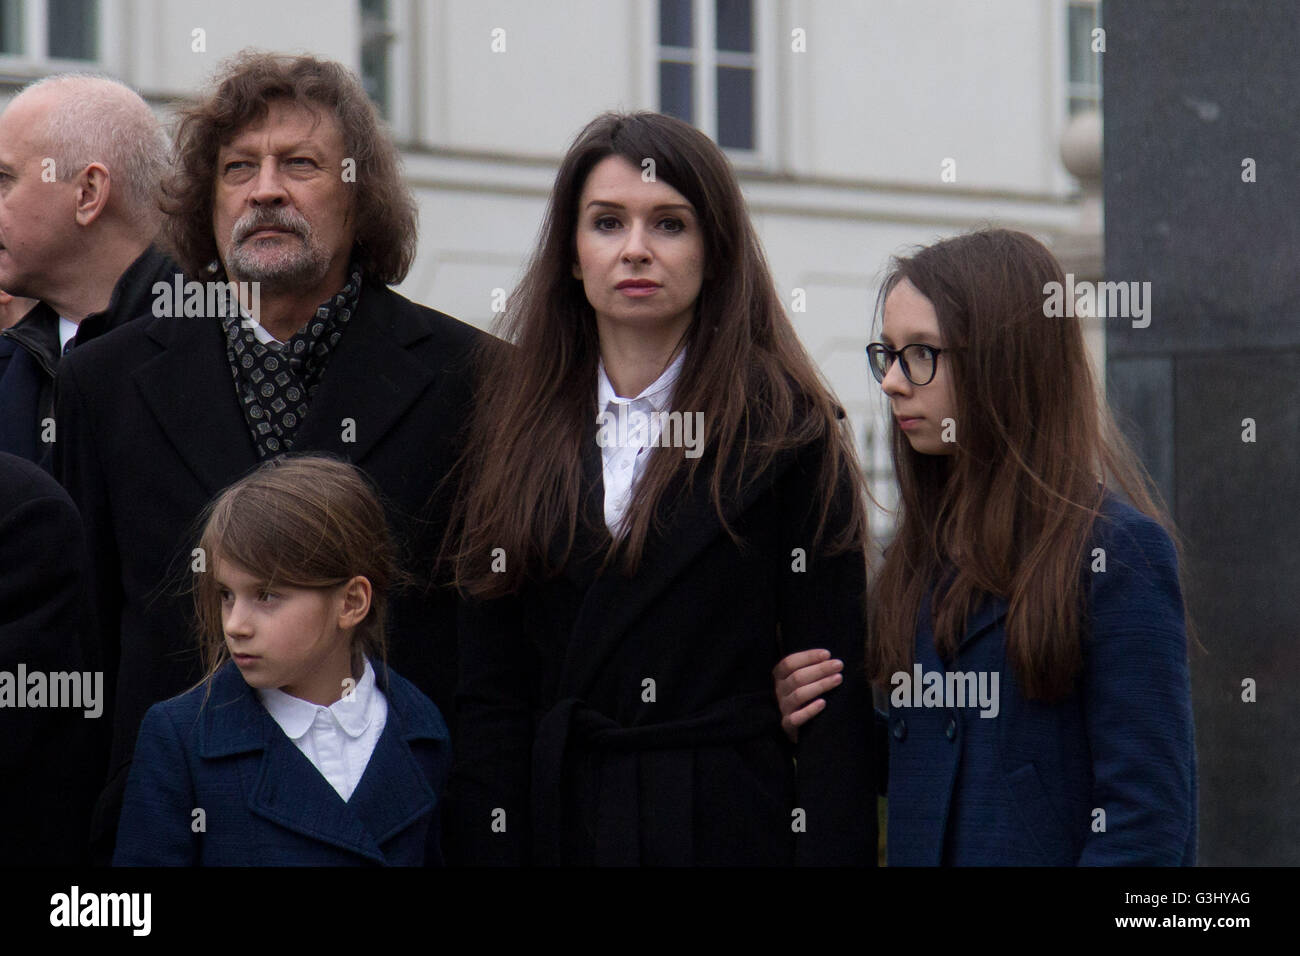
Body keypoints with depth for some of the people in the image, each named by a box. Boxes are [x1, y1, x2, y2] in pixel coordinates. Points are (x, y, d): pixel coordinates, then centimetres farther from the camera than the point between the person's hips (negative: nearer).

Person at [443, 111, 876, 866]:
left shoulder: (790, 431, -2)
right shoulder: (515, 427, 8)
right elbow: (488, 690, 5)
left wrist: (827, 850, -14)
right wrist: (489, 850, -4)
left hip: (734, 826, -2)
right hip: (557, 823, 3)